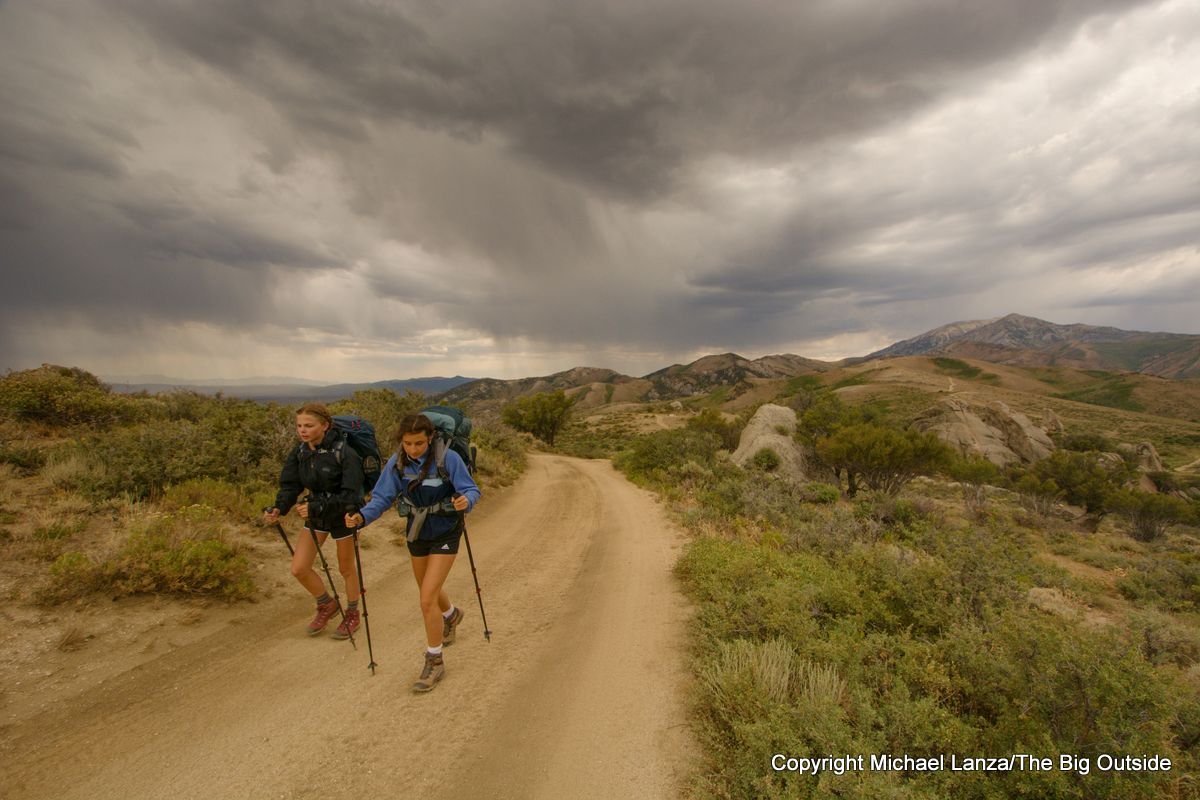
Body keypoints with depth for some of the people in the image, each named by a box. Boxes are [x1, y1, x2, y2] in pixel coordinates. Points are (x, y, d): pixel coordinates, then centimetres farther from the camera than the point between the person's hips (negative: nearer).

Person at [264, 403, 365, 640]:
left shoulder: (344, 453, -26)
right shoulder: (300, 453, -6)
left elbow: (351, 495, -28)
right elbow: (290, 485, -4)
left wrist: (316, 507, -37)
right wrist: (278, 509, -23)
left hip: (344, 515, -6)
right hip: (316, 514, 6)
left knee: (346, 569, 12)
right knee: (298, 568, 4)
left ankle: (352, 615, 37)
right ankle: (327, 605, 32)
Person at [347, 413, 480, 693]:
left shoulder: (448, 459, -24)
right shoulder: (397, 463, -12)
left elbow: (471, 490, -20)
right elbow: (382, 497, -9)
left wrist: (465, 501, -42)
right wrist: (362, 517, -28)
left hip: (445, 535, -5)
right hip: (417, 533, 5)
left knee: (427, 600, -11)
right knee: (429, 590, 24)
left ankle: (434, 661, 12)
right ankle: (451, 615, 58)